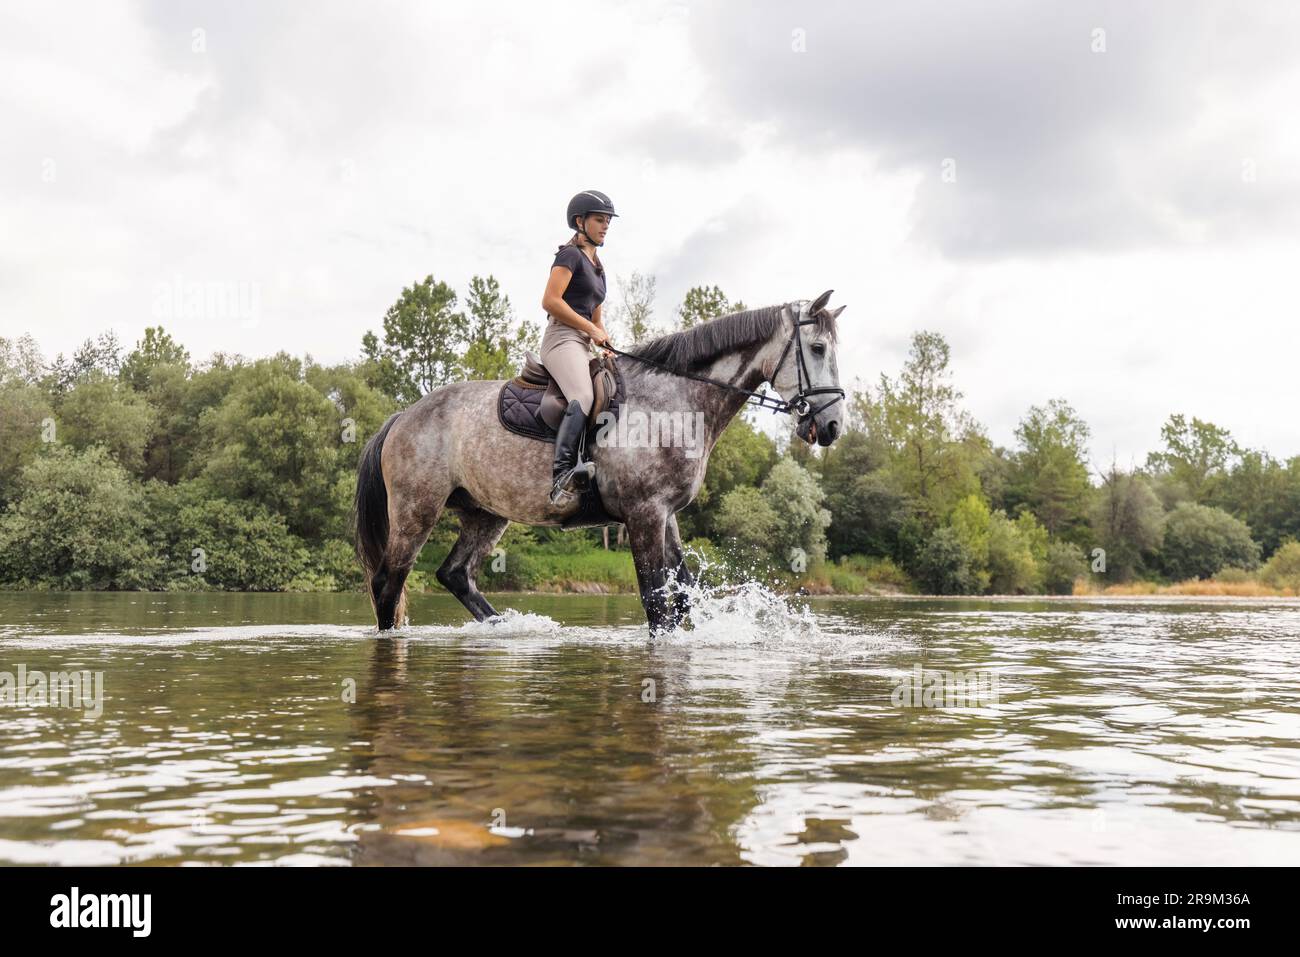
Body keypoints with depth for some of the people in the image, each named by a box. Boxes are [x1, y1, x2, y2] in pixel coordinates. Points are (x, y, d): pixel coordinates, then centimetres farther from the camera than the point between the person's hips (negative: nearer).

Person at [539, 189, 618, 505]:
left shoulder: (597, 266, 27)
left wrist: (606, 344, 13)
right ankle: (562, 472, -44)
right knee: (583, 399, -32)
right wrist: (591, 329, -10)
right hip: (562, 339, -10)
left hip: (583, 347, 10)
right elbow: (550, 301, -13)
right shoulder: (570, 254, 1)